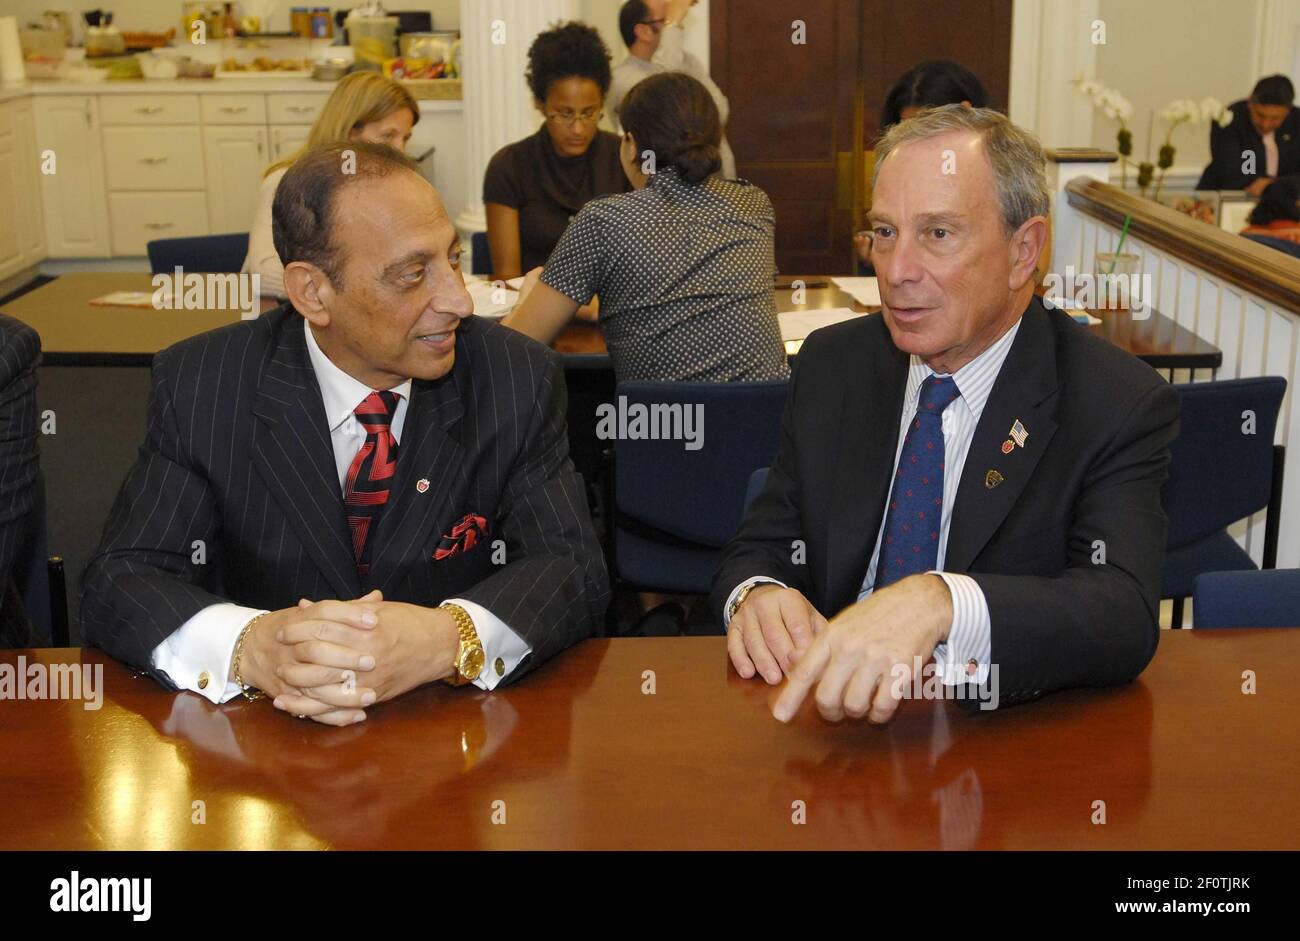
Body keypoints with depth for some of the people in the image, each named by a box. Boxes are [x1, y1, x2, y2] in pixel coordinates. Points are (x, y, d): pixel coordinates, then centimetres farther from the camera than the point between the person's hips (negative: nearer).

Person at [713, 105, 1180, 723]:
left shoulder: (1122, 406, -10)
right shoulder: (830, 365, 4)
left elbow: (1125, 617, -23)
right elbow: (760, 547, 7)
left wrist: (940, 603, -41)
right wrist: (754, 593, -18)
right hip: (827, 719, 5)